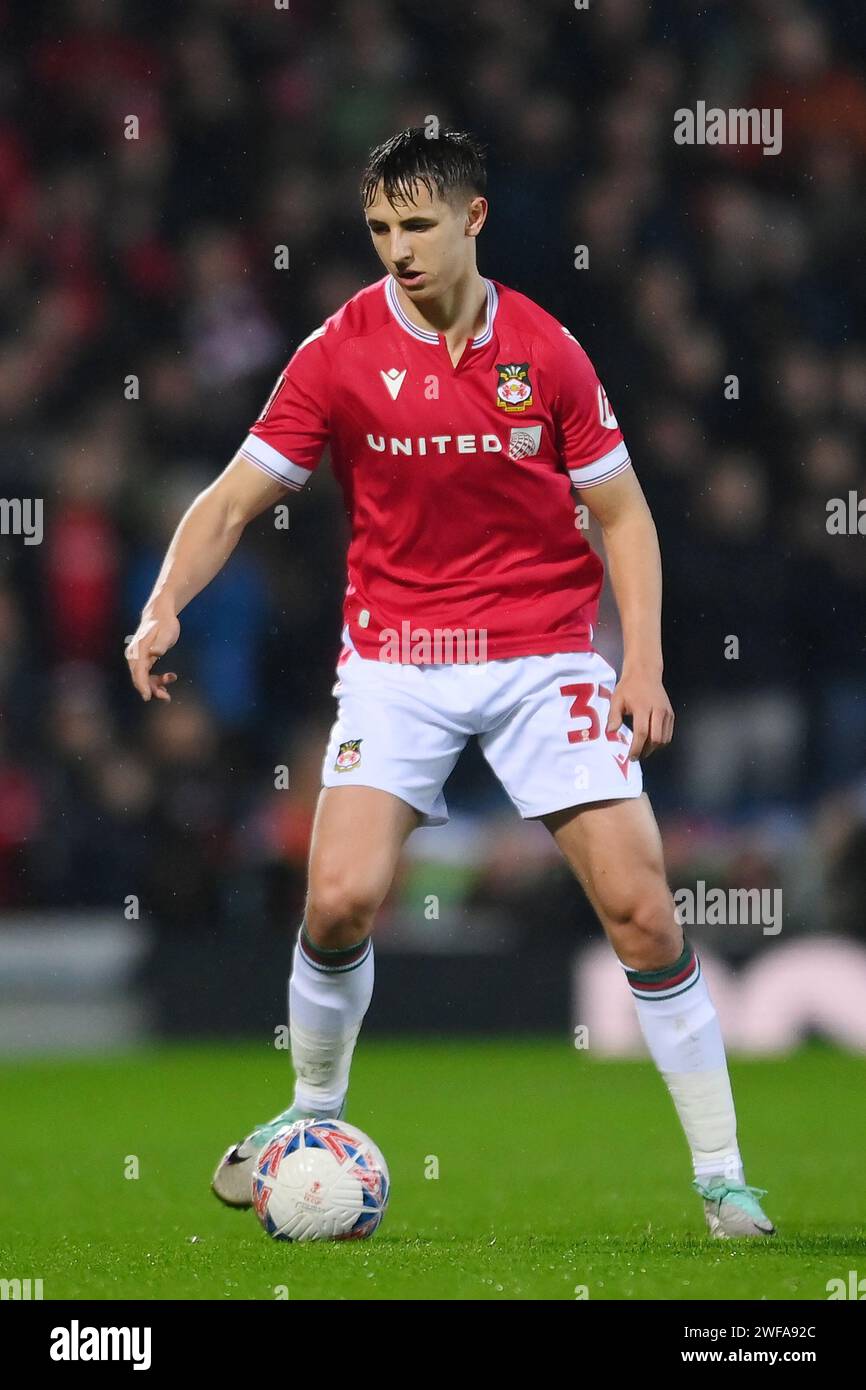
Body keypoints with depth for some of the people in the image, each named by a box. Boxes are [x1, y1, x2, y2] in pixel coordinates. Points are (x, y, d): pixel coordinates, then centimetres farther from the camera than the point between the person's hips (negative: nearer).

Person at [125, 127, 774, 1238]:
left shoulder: (546, 352, -2)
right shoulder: (340, 353, -4)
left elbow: (620, 514, 5)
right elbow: (235, 499, -1)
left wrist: (643, 662, -6)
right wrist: (165, 606, -17)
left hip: (544, 654, 0)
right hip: (397, 659, 0)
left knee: (639, 908, -9)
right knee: (341, 898, -17)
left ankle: (721, 1176, 2)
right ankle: (311, 1119, 10)